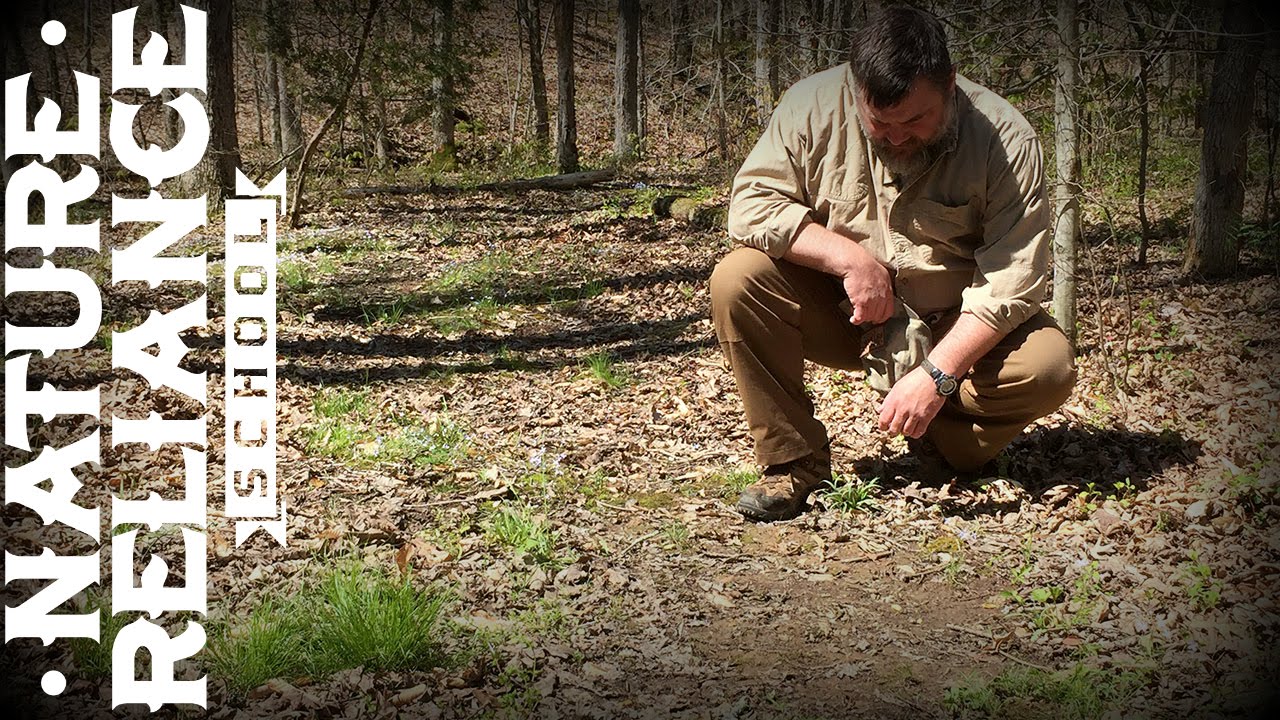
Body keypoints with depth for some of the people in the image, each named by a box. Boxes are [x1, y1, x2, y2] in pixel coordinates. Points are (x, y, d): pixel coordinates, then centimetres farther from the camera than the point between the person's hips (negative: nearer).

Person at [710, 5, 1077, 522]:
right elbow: (751, 203, -16)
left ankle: (947, 452, 2)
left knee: (1050, 367, -28)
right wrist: (849, 257, -27)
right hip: (839, 314, 1)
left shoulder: (1006, 139, -19)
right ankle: (793, 463, -11)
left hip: (956, 325, -1)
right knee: (736, 281, -24)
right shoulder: (814, 107, -14)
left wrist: (937, 373, -33)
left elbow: (1013, 276, -23)